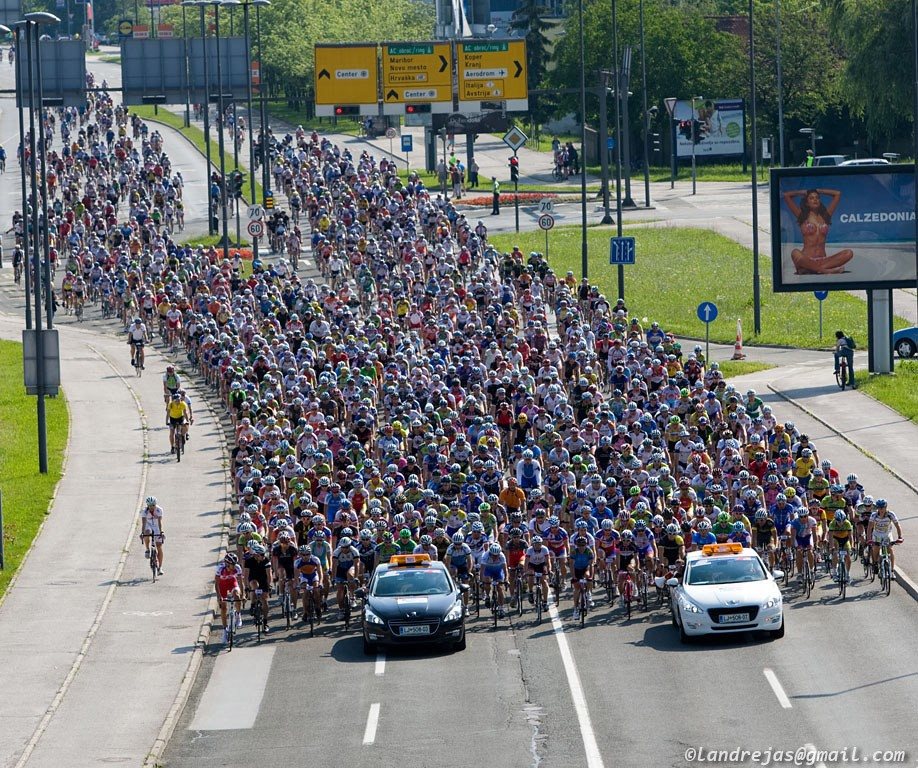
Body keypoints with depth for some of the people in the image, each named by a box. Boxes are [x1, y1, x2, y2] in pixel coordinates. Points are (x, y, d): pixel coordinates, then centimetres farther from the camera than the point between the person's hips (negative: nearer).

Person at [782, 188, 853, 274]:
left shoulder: (825, 215, 17)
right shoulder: (802, 216, 10)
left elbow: (837, 194, 22)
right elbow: (786, 195, 8)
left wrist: (818, 191, 25)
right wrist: (803, 192, 21)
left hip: (822, 260, 4)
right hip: (807, 259, -4)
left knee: (849, 253, -20)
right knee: (795, 253, -38)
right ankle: (826, 270, -31)